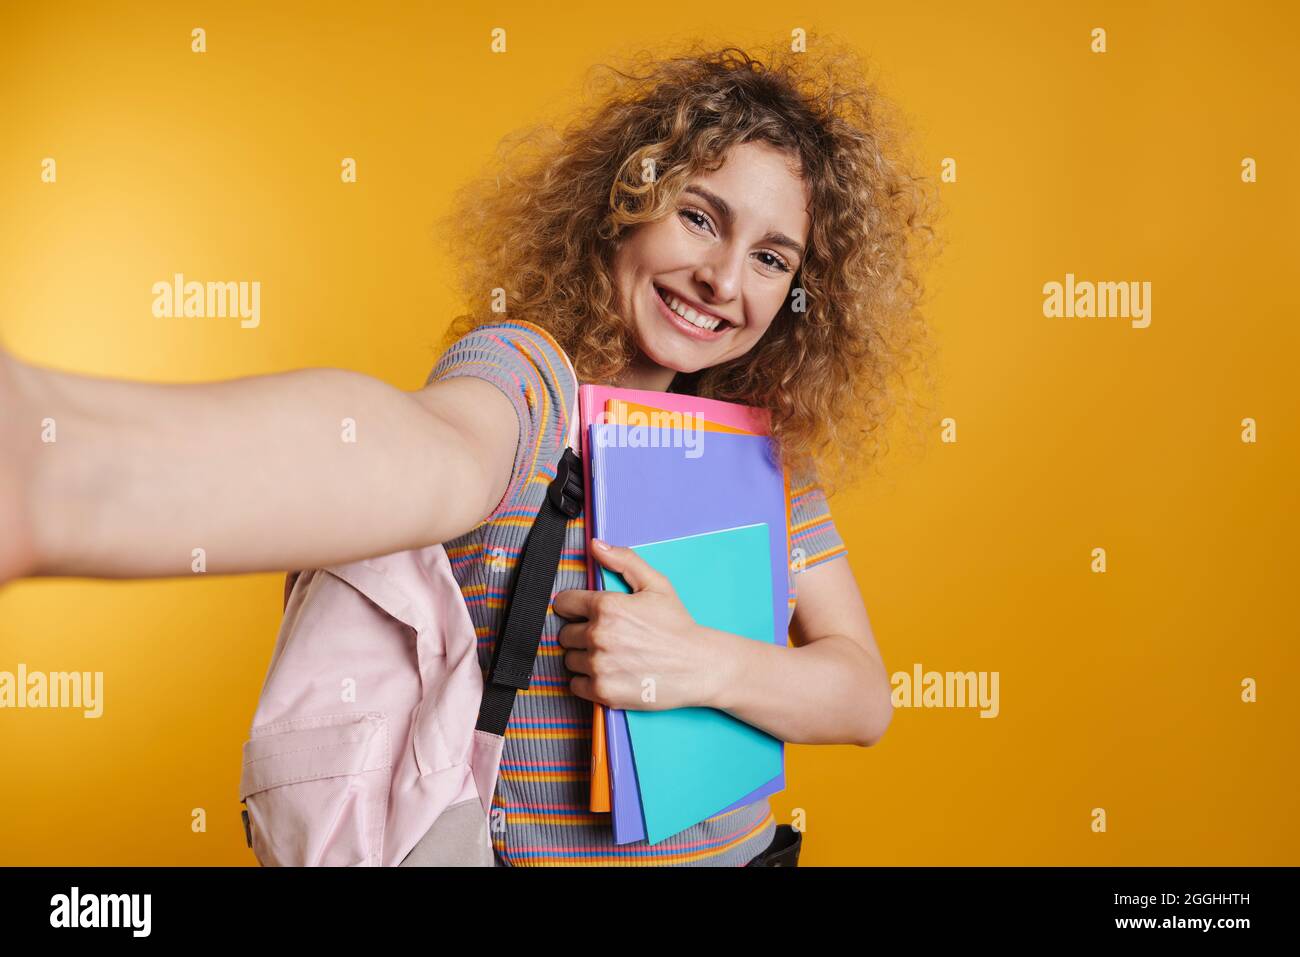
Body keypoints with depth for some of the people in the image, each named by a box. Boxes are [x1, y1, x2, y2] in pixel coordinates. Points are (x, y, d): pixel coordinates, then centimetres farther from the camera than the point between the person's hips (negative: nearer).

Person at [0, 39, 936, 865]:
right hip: (531, 848, -5)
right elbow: (433, 458, -41)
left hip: (743, 845, 5)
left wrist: (705, 664, -22)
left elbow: (866, 697, -4)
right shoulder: (522, 368, -17)